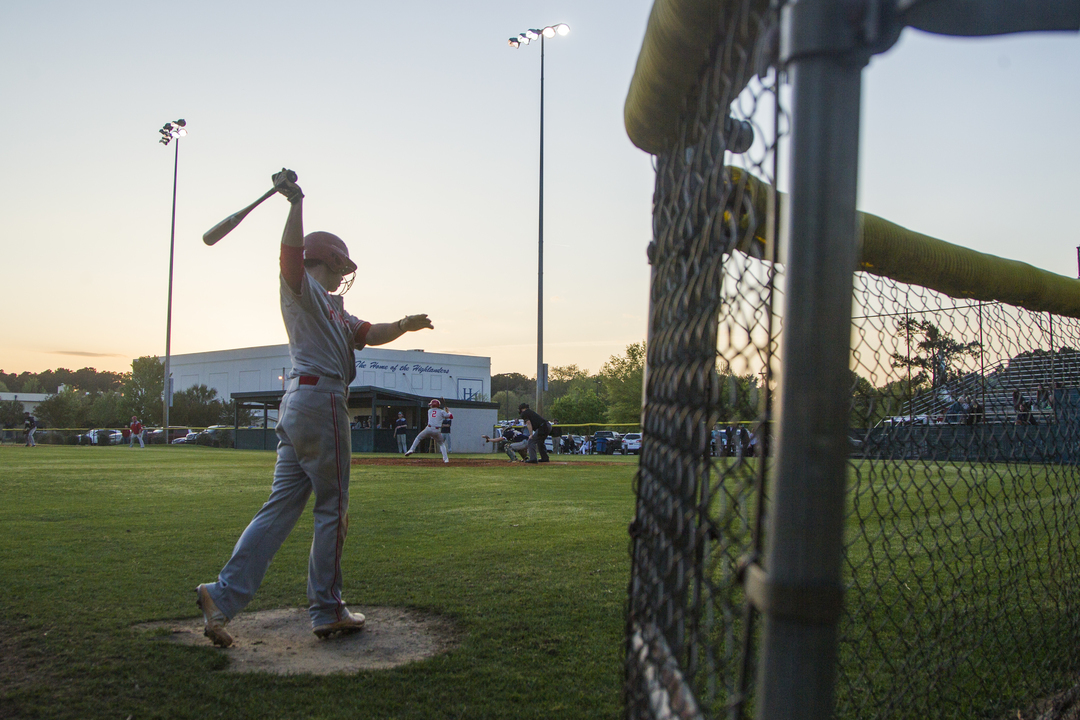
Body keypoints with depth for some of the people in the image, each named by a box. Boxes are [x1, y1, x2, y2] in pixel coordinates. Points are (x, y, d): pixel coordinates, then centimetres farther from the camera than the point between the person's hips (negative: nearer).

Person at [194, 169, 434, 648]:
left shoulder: (331, 307, 26)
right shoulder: (302, 287, -2)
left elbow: (371, 334, 21)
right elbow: (290, 253, -23)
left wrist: (404, 325, 4)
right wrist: (295, 203, -34)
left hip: (297, 407, 10)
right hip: (319, 398, -10)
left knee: (282, 506, 6)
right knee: (331, 508, -1)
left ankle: (223, 595, 1)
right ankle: (326, 610, 7)